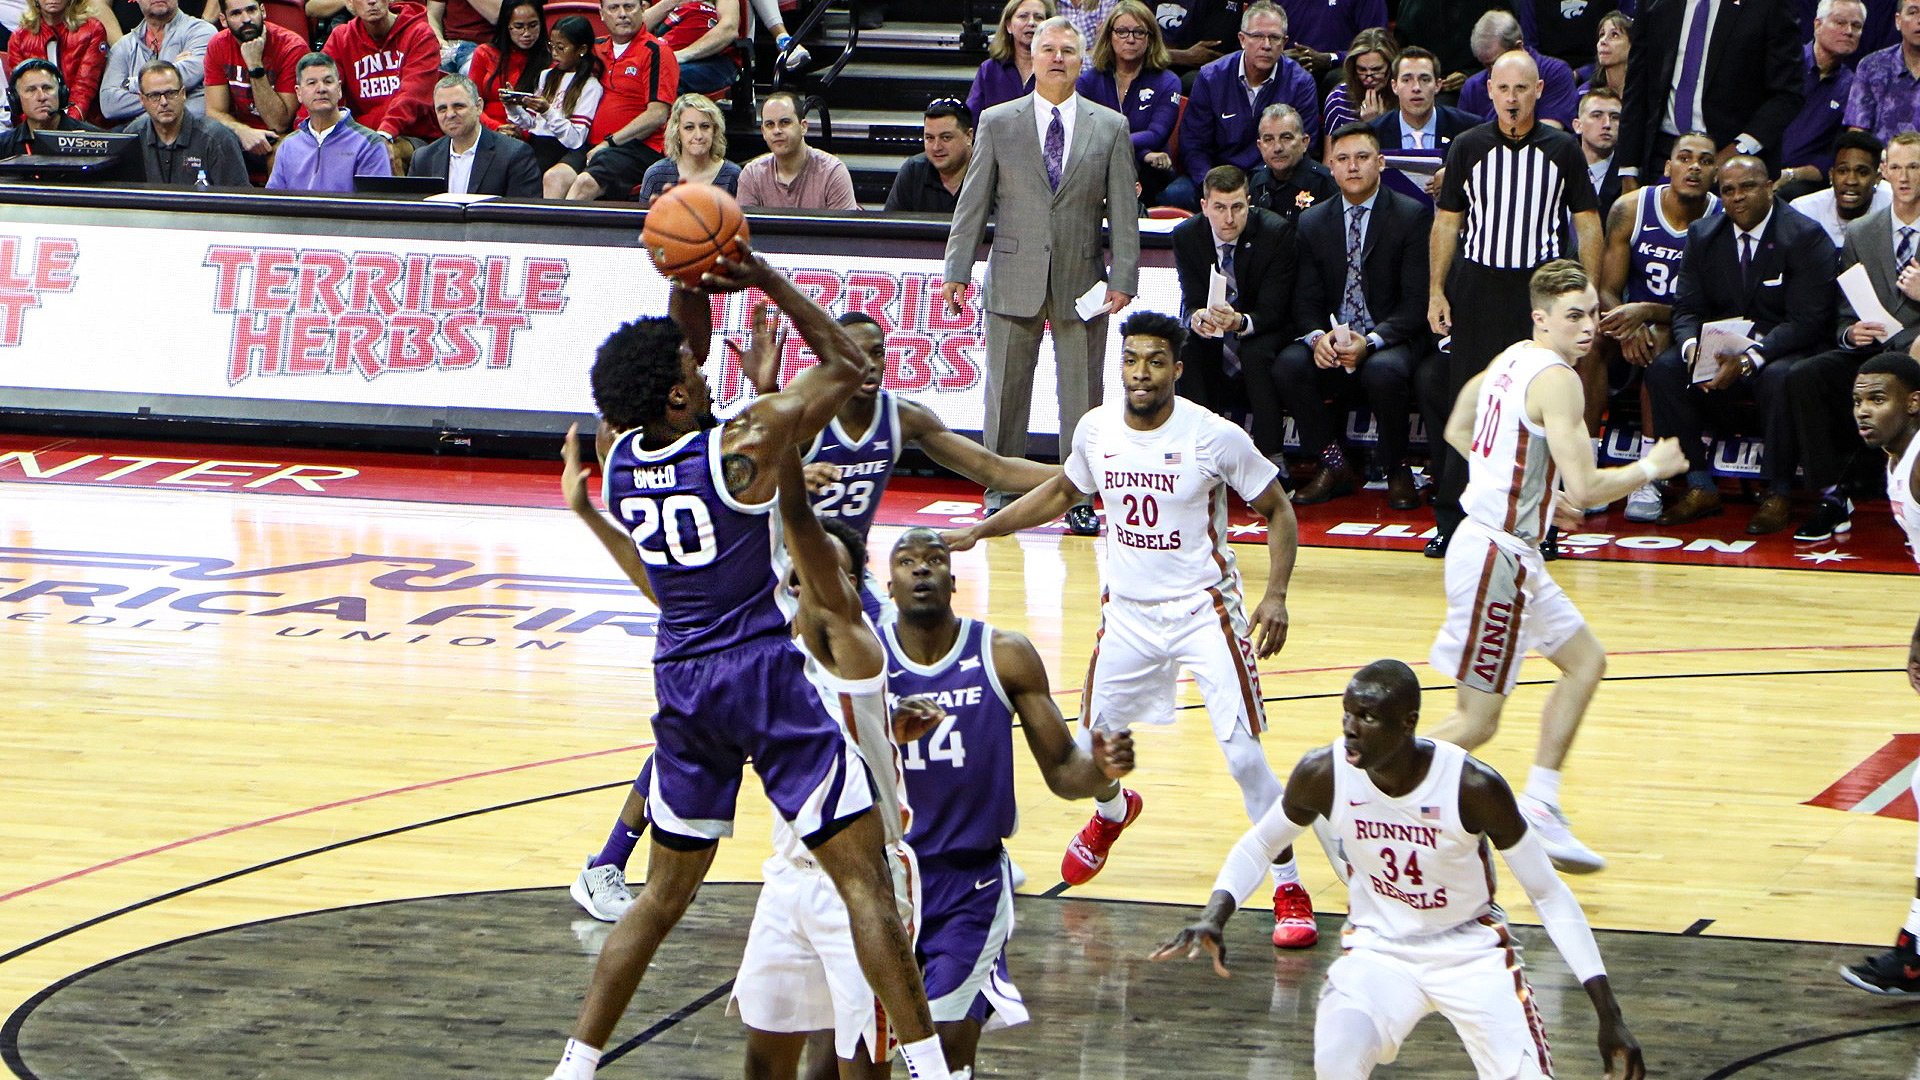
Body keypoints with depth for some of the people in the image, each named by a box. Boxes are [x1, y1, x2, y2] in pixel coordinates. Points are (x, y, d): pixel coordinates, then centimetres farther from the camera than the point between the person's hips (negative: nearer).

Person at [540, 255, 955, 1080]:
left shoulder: (619, 455, 1)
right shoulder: (743, 447, -14)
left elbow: (670, 370, 21)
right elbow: (844, 364, -2)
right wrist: (767, 280, -3)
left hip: (681, 685, 6)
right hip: (762, 674, -6)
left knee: (664, 895, 18)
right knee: (864, 877, -2)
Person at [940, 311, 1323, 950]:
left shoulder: (1216, 437, -17)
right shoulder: (1097, 431, -4)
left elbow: (1278, 511, -6)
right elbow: (1063, 492, 18)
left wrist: (1276, 596, -18)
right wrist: (980, 531, 14)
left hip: (1203, 609, -4)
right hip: (1128, 611, 4)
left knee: (1244, 754, -15)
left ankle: (1288, 888, -1)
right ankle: (1112, 814, 50)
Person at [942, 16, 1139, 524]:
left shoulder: (1110, 128, 7)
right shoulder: (998, 123, 6)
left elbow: (1123, 211, 4)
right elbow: (972, 204, 5)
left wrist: (1123, 279, -4)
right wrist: (957, 271, -2)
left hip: (1081, 283, 0)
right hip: (1014, 282, 0)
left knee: (1082, 396, 3)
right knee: (1006, 392, 4)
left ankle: (1080, 500, 11)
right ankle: (1000, 495, 14)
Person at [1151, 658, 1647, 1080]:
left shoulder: (1473, 787, -25)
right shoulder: (1323, 774, -18)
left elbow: (1548, 894, -15)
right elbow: (1258, 844, 3)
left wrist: (1610, 1017, -17)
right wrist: (1213, 917, -16)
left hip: (1471, 948, -1)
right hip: (1378, 950, 1)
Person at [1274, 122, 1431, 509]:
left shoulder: (1412, 216, -2)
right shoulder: (1312, 223, 11)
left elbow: (1417, 301, -8)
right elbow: (1306, 300, 7)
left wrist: (1371, 342, -23)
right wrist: (1317, 337, -17)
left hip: (1391, 341, -4)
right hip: (1331, 342, 4)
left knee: (1383, 372, -37)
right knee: (1288, 365, -27)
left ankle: (1397, 471, -10)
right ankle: (1333, 466, -8)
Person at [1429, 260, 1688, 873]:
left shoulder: (1511, 358, 9)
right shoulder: (1557, 379, -19)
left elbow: (1458, 432, 23)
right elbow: (1586, 489, -25)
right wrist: (1651, 467, -7)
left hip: (1510, 551, 10)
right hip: (1496, 556, -10)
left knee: (1585, 662, 20)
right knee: (1477, 720, -4)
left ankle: (1538, 809, 20)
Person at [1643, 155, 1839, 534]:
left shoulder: (1806, 236, -10)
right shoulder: (1702, 236, 6)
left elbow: (1807, 321, -17)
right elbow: (1687, 308, 4)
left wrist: (1749, 360, -29)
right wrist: (1692, 346, -22)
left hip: (1784, 349, -5)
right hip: (1719, 345, 5)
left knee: (1780, 378, -38)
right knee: (1662, 369, -20)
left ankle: (1778, 495, -21)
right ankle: (1699, 488, -13)